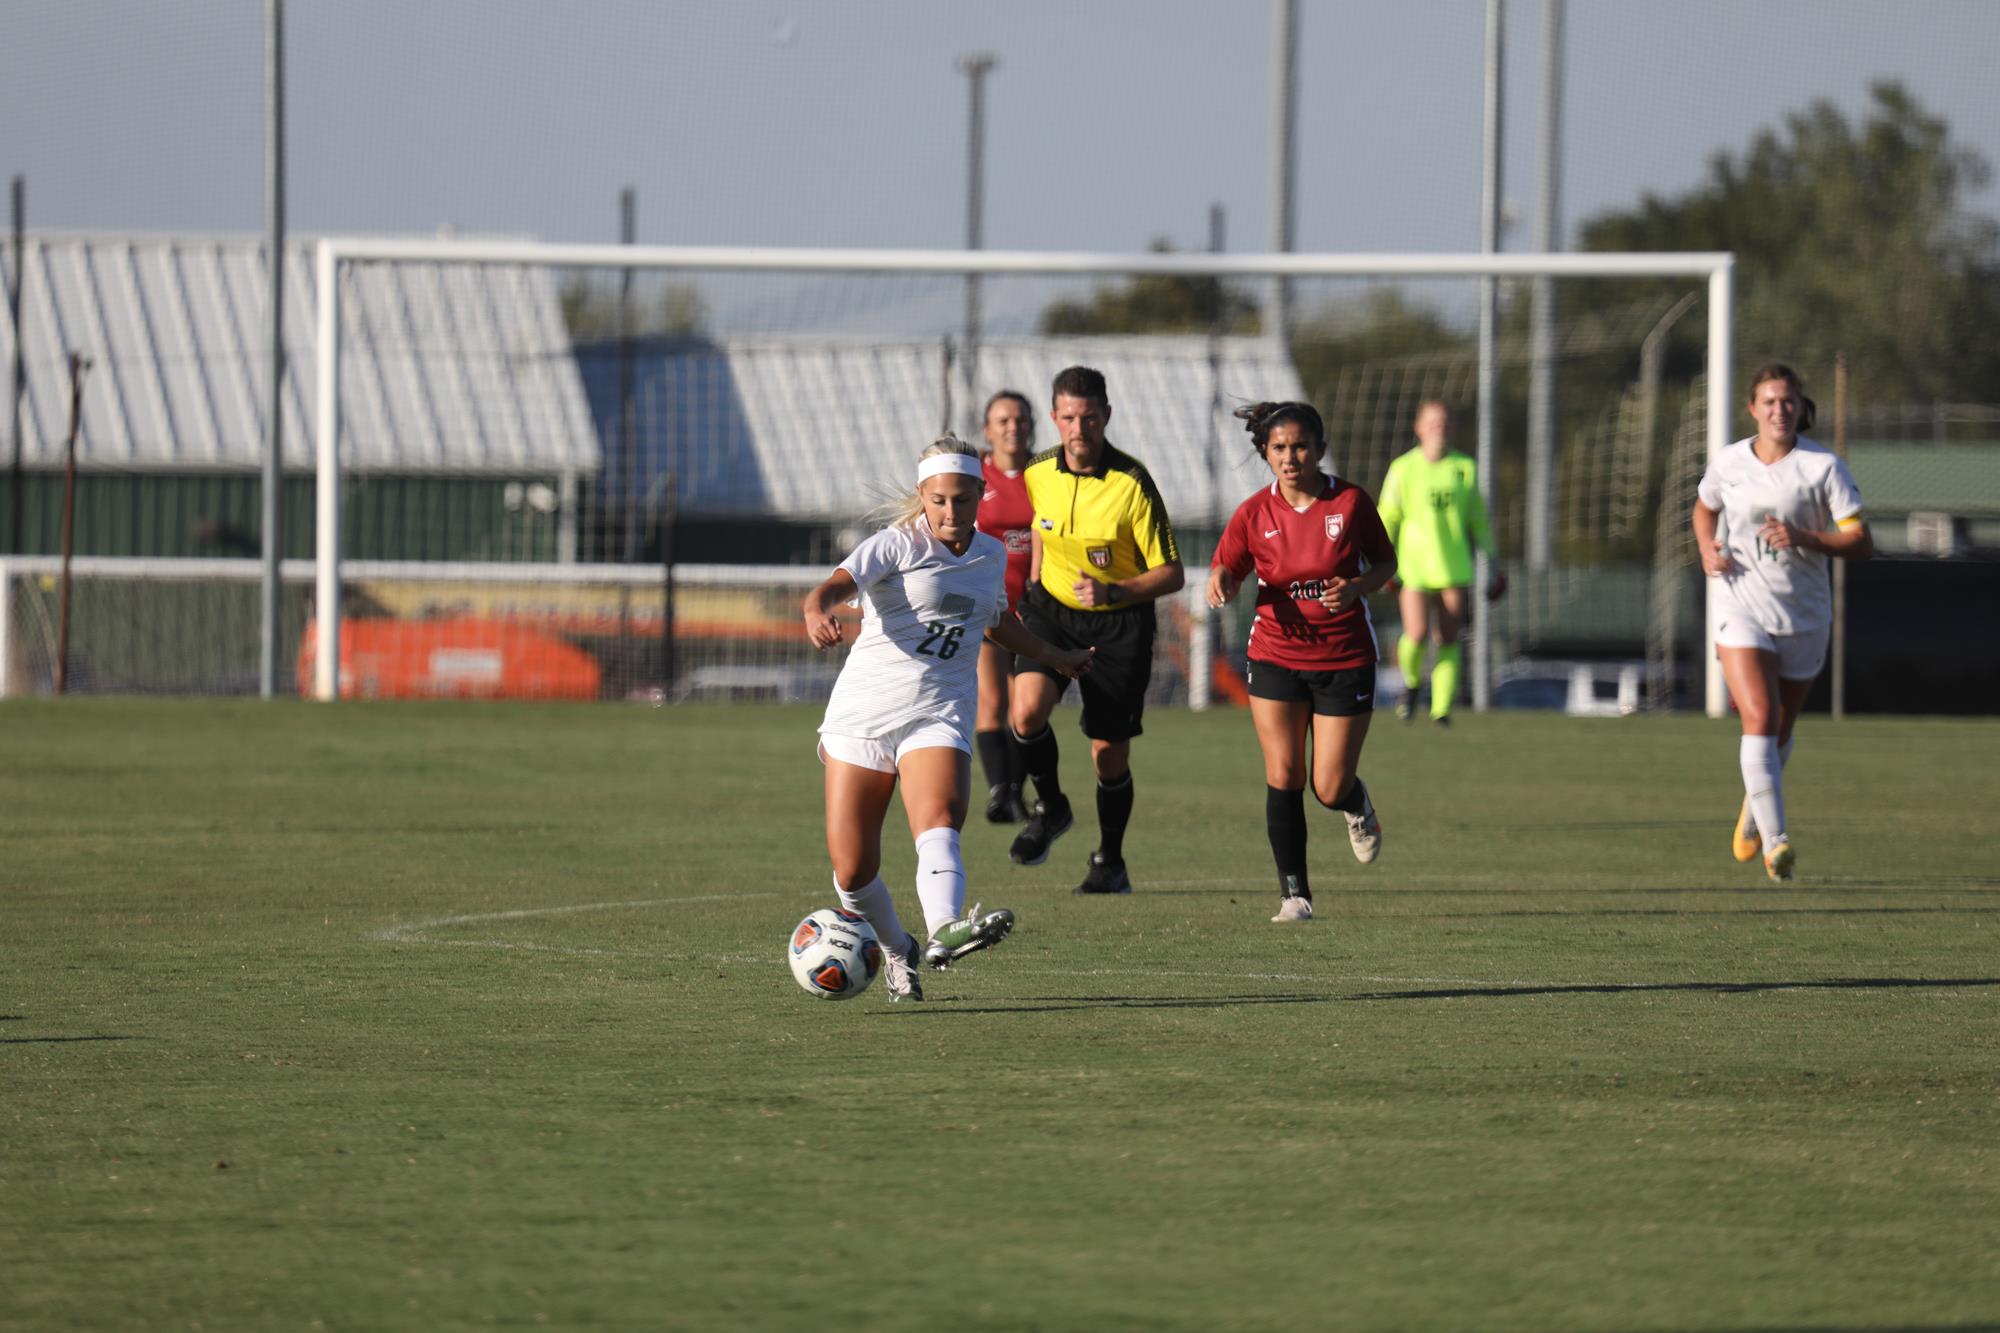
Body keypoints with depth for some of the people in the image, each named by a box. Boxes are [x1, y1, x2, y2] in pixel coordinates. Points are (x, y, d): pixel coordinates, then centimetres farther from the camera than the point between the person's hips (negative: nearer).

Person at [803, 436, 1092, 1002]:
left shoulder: (992, 555, 13)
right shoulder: (896, 545, -4)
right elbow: (836, 584, -21)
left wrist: (1053, 657, 47)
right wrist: (817, 613, -44)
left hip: (939, 715, 2)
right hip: (864, 707, -2)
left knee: (939, 822, -29)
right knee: (852, 870, -3)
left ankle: (945, 933, -53)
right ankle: (897, 951, 26)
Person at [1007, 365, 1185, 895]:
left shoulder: (1132, 484, -19)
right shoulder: (1038, 475, -6)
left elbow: (1171, 574, -16)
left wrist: (1112, 591, -30)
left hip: (1119, 623, -3)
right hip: (1053, 610, 3)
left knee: (1110, 754, 2)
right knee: (1026, 709, -23)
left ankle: (1110, 862, 24)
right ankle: (1050, 808, 5)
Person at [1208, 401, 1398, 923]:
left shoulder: (1351, 502, -7)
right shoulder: (1253, 514, -4)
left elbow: (1386, 563, 3)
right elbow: (1225, 569, 5)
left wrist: (1356, 587, -17)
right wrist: (1221, 582, -19)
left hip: (1345, 659, -1)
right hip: (1276, 658, 1)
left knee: (1330, 790, -1)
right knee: (1282, 776, -7)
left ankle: (1357, 803, 37)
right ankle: (1294, 893, 5)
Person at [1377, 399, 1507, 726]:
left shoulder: (1465, 467, 7)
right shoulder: (1404, 468, -1)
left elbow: (1477, 516, 17)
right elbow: (1387, 518, 3)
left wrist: (1493, 558, 16)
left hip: (1453, 566, 2)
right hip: (1414, 565, -2)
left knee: (1448, 639, -1)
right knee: (1417, 634, -14)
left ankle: (1441, 708, 5)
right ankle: (1411, 682, 16)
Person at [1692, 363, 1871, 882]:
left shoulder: (1823, 466, -8)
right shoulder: (1727, 464, 0)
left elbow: (1861, 543, -10)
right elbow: (1705, 508, 22)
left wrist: (1805, 539, -25)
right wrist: (1708, 549, 1)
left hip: (1804, 616, 0)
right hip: (1743, 609, 0)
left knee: (1780, 731, 15)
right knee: (1759, 718, -19)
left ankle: (1754, 807, 46)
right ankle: (1775, 841, -24)